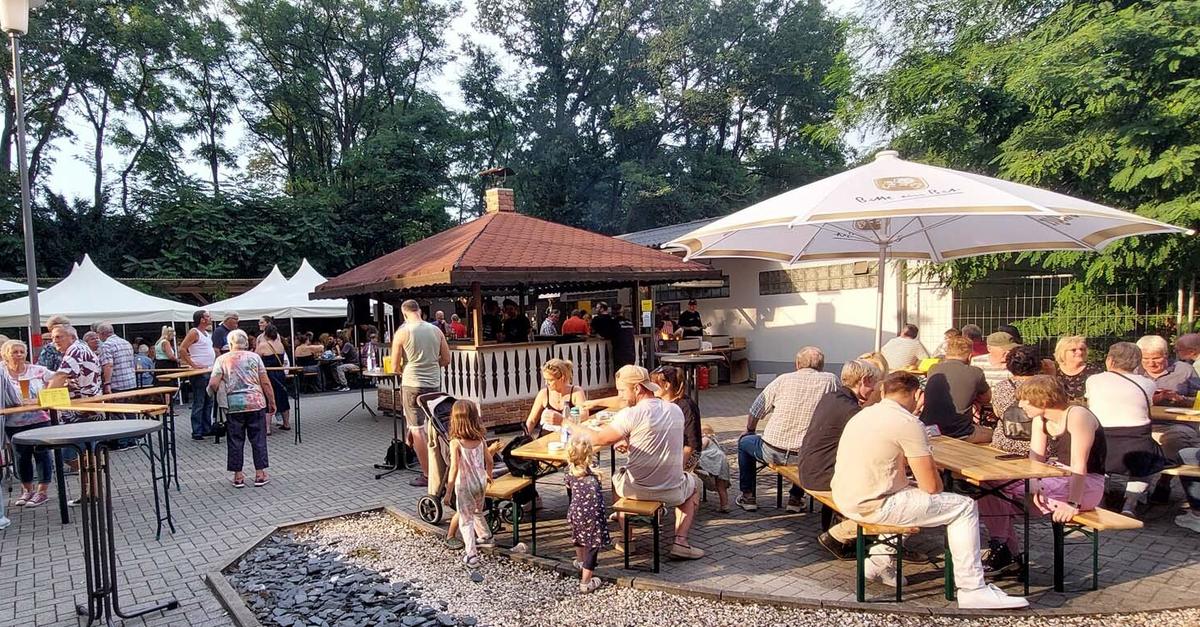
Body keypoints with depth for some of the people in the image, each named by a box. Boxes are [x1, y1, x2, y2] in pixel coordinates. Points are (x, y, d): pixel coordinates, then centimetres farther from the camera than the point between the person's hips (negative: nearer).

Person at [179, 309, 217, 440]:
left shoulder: (207, 333, 17)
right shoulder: (194, 332, -10)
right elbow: (182, 349, -19)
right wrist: (193, 365, -20)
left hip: (209, 371, 9)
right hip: (199, 372, -9)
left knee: (209, 402, 13)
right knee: (198, 403, -5)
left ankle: (207, 428, 21)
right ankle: (197, 432, -1)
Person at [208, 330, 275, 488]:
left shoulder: (222, 359, 2)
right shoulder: (254, 357, 3)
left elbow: (213, 384, -7)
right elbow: (265, 383, 1)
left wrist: (211, 393, 15)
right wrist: (271, 402, 9)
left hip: (233, 404, 0)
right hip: (255, 403, 0)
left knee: (235, 440, 10)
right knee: (258, 439, 7)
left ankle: (238, 476, 14)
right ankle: (260, 474, 10)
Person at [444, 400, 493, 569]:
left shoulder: (456, 442, -20)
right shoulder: (480, 439, -5)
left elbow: (454, 469, -21)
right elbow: (489, 461, 3)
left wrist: (448, 492, -13)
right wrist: (489, 475, 23)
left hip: (465, 485, -5)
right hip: (481, 481, 5)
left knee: (466, 520, 5)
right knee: (478, 512, 29)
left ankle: (472, 555, 1)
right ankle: (486, 537, 46)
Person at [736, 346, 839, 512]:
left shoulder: (783, 379, -2)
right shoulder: (831, 380, -3)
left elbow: (755, 413, 6)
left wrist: (750, 431, 26)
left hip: (773, 453, -1)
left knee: (744, 441, 28)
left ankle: (747, 496, 30)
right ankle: (795, 498, 35)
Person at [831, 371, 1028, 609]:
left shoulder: (863, 414, 13)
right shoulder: (909, 423, -12)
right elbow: (931, 486, -11)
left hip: (844, 499, 9)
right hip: (873, 506, -8)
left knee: (909, 493, 35)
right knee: (964, 507, 2)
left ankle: (879, 562, 34)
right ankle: (972, 590, 6)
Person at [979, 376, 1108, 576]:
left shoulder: (1077, 417, -18)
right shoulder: (1040, 420, 8)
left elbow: (1079, 465, -25)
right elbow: (1035, 460, 0)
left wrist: (1073, 504, -30)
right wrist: (1034, 485, -20)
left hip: (1086, 485, -8)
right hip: (1056, 480, 8)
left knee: (1000, 485, -24)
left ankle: (1004, 552, -5)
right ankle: (1011, 554, 1)